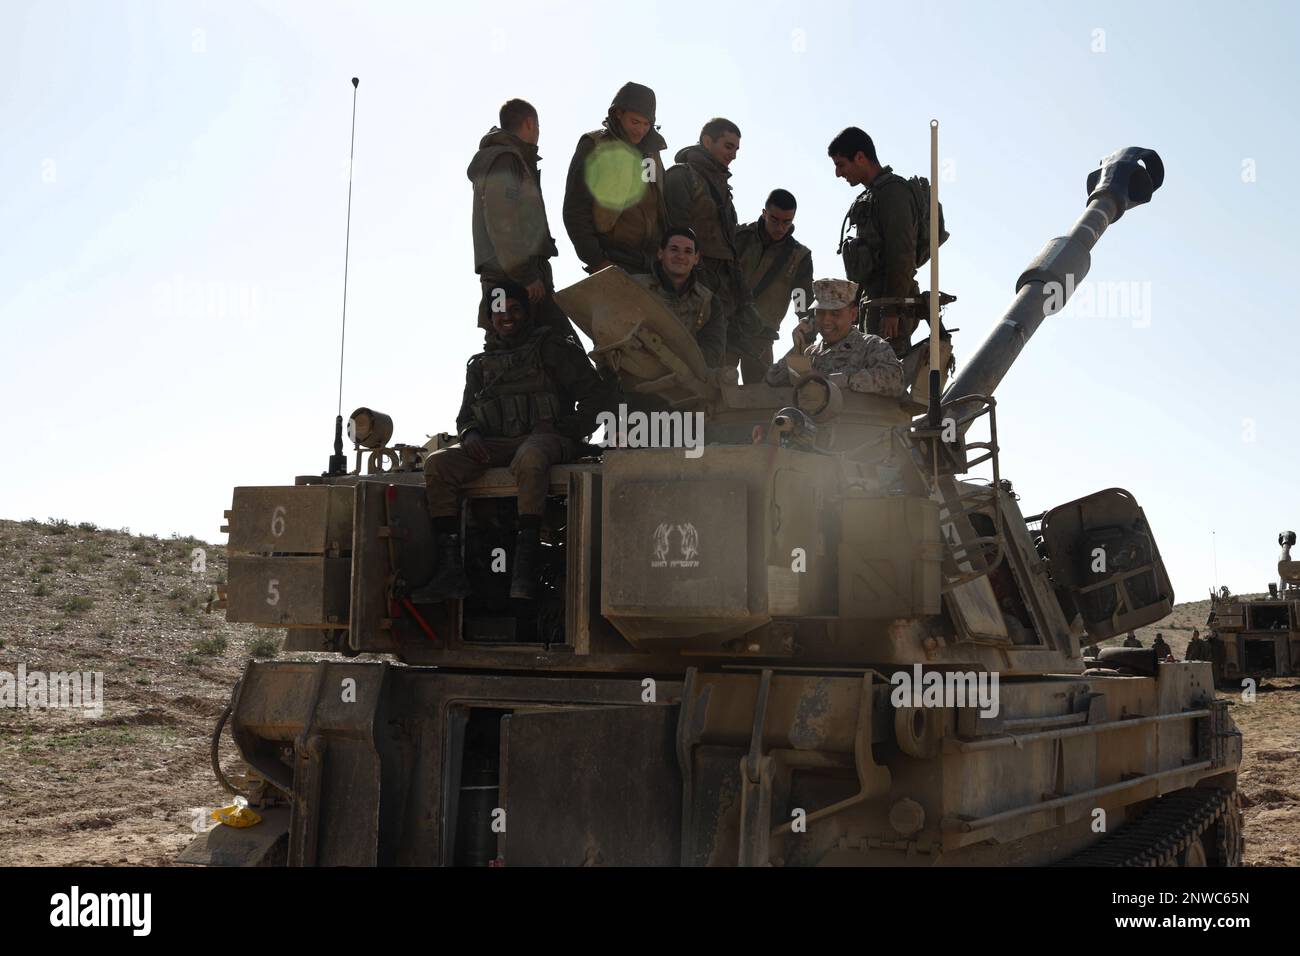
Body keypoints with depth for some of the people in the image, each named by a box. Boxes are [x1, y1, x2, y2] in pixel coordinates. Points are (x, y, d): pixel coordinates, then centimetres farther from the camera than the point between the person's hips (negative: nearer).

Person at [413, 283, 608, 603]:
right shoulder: (480, 364, 25)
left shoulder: (552, 348, 12)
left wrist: (571, 431, -8)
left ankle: (526, 566, -47)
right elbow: (466, 414, 24)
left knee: (529, 459, -43)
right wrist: (470, 433, 0)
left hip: (543, 436, -5)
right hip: (494, 444, 5)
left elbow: (593, 393, 7)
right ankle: (450, 570, -30)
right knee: (438, 463, -22)